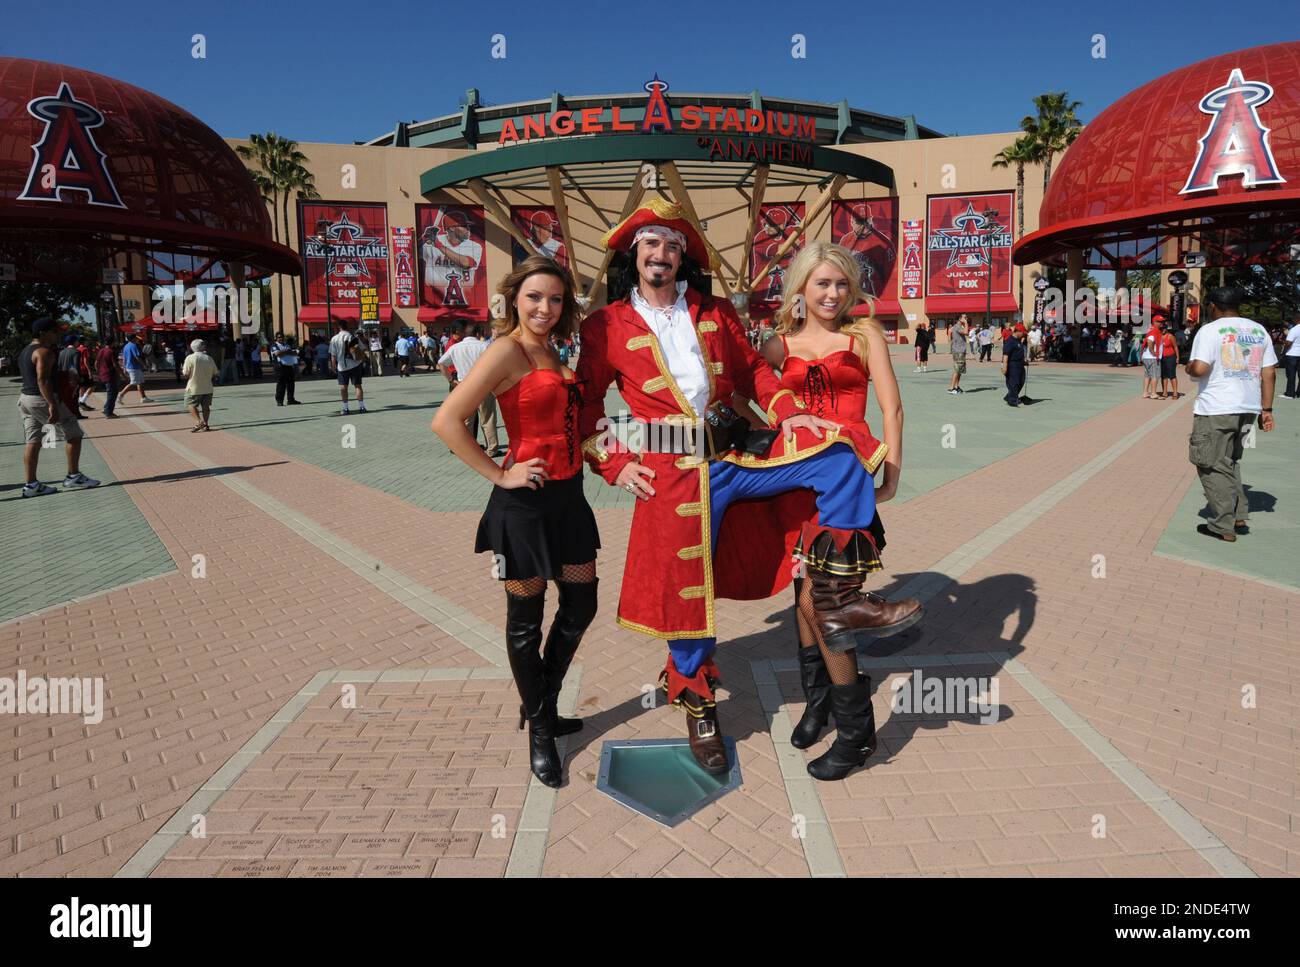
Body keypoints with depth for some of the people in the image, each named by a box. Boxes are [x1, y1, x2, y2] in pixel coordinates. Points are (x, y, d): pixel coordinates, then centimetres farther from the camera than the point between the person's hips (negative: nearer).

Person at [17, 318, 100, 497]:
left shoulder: (26, 351, 17)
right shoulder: (44, 352, -14)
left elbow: (30, 378, 22)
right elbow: (42, 380, -23)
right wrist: (52, 405, -28)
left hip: (25, 398, 10)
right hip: (42, 400, -10)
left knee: (33, 441, 8)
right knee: (74, 435, 0)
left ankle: (31, 485, 7)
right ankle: (73, 477, 2)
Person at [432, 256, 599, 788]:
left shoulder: (551, 353, 11)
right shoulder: (508, 350, -13)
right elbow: (446, 420, -20)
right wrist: (499, 475, -16)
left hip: (568, 494, 8)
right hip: (526, 501, -8)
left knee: (580, 605, 15)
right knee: (526, 618, 8)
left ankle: (543, 705, 37)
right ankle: (539, 732, 27)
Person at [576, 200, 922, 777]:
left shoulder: (714, 312, 14)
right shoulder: (606, 327, 5)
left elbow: (751, 368, 17)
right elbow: (585, 404, 8)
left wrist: (788, 414, 0)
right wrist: (614, 465, -3)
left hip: (736, 450, 3)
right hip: (672, 468, -3)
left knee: (838, 459, -15)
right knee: (685, 584, 2)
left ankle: (836, 601, -9)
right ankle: (698, 708, 26)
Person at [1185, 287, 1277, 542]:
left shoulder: (1210, 330, -9)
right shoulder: (1259, 330, 11)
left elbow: (1199, 369, -21)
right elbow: (1269, 372, 11)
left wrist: (1189, 366, 2)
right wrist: (1266, 409, 15)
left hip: (1215, 410, -7)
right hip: (1248, 408, 7)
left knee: (1213, 467, 2)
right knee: (1230, 463, 22)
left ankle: (1224, 526, 3)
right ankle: (1239, 514, 19)